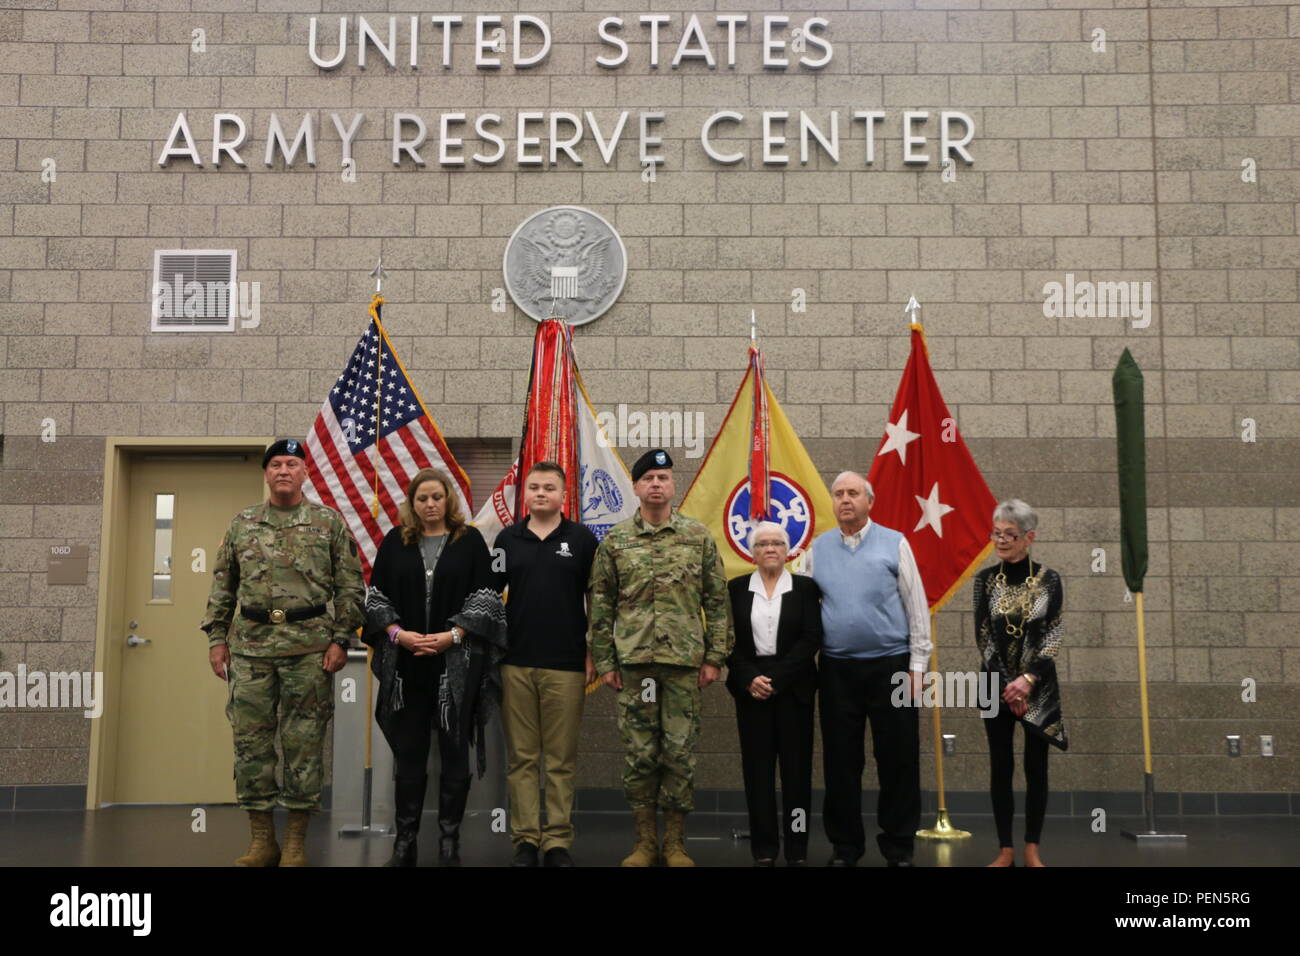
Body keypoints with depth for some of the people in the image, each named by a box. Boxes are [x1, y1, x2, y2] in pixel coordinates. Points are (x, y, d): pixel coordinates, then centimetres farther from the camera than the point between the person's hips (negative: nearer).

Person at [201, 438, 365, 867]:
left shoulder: (329, 522, 4)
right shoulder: (241, 524, 12)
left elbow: (350, 587, 2)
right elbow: (222, 587, 14)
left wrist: (340, 639, -6)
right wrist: (216, 638, 7)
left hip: (309, 645, -2)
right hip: (250, 644, 3)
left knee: (304, 741, 1)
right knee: (250, 739, 3)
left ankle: (297, 840, 11)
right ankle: (262, 839, 14)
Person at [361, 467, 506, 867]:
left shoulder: (470, 541, 2)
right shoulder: (395, 541, 8)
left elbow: (485, 599, -2)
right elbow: (376, 596, 7)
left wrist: (451, 636, -12)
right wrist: (397, 633, -9)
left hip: (457, 664, -1)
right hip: (405, 665, 1)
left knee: (454, 751, 4)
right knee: (408, 752, 5)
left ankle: (450, 842, 13)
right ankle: (405, 842, 14)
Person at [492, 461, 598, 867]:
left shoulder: (581, 539, 3)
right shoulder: (508, 538, 8)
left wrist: (593, 653, 0)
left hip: (566, 665, -2)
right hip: (516, 663, 2)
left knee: (561, 759, 3)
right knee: (522, 757, 5)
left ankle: (558, 841, 9)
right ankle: (525, 839, 11)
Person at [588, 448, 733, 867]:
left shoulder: (699, 537, 3)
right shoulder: (615, 541, 4)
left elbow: (717, 601, 4)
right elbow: (601, 605, 6)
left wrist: (715, 657, -1)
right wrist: (604, 661, 1)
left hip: (685, 660, 0)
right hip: (633, 660, 0)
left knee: (680, 752, 4)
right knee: (639, 753, 5)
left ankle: (675, 842, 15)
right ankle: (645, 841, 17)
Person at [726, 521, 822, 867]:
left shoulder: (805, 587, 3)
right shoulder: (736, 588, 6)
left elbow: (811, 639, -5)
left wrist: (776, 679, -12)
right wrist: (750, 679, -11)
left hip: (794, 686, -1)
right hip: (750, 687, 1)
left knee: (796, 766, 1)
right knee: (757, 767, 2)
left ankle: (798, 848, 9)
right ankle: (763, 848, 9)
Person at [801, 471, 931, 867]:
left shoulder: (894, 543, 0)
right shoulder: (818, 549, 6)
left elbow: (916, 606, 1)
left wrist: (917, 664, -3)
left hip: (890, 665, -2)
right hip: (837, 669, 2)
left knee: (898, 758, 4)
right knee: (840, 761, 7)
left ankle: (899, 846, 17)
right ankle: (844, 845, 20)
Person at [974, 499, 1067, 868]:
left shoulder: (1049, 579, -2)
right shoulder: (985, 579, 0)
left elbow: (1053, 634, -6)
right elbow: (983, 635, -3)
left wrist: (1028, 679, -16)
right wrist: (1007, 684, -11)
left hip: (1039, 685, -1)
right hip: (996, 684, 1)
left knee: (1036, 766, 3)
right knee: (1001, 766, 3)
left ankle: (1032, 850, 12)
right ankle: (1005, 849, 11)